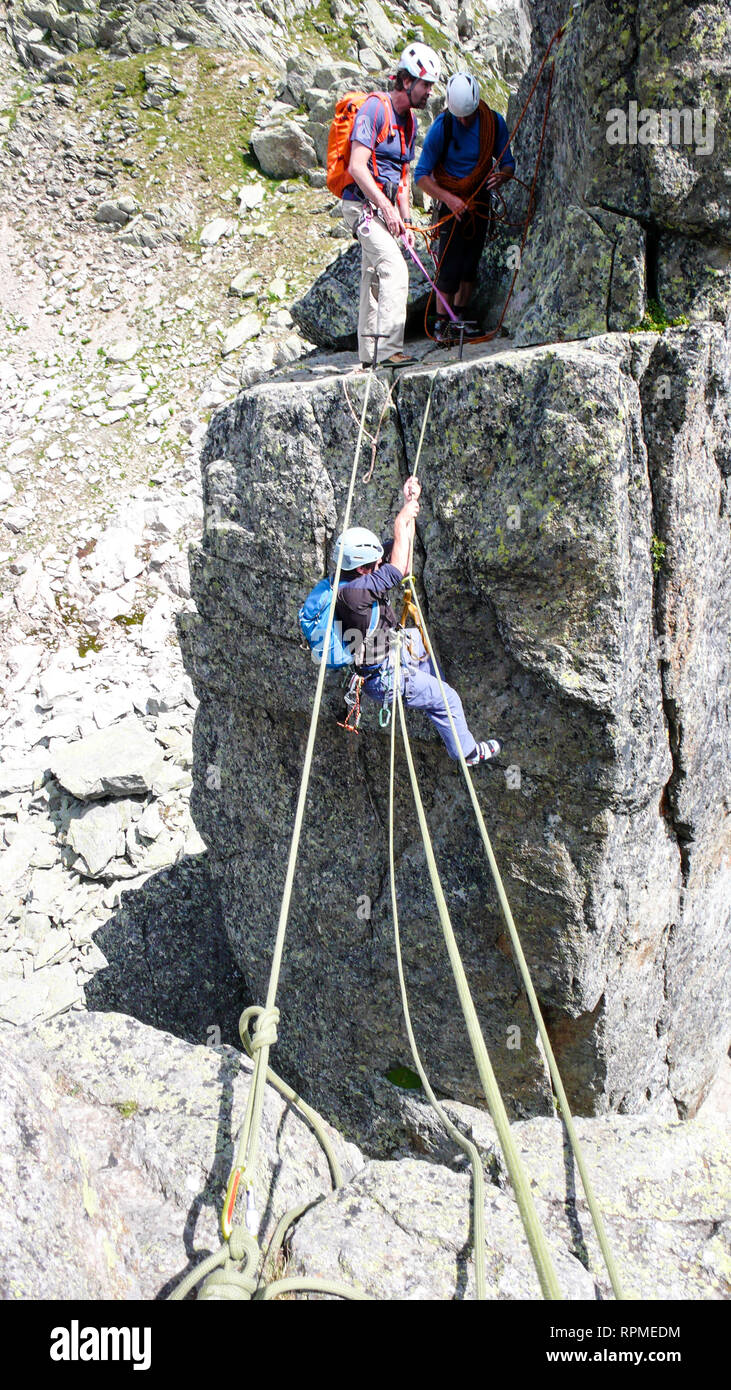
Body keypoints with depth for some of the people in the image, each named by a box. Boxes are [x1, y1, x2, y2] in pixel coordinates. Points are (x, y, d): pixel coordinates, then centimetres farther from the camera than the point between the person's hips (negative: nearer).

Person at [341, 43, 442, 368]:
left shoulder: (409, 120, 15)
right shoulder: (374, 108, -12)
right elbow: (357, 166, -20)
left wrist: (405, 220, 13)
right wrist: (387, 208, -22)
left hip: (382, 205, 9)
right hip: (363, 204, -9)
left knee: (374, 278, 10)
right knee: (395, 270, -22)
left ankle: (369, 355, 16)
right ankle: (389, 350, -25)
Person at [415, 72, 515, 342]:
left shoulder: (494, 122, -8)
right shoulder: (441, 127, -17)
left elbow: (508, 163, 0)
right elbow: (421, 175, -16)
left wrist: (502, 175, -25)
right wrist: (448, 198, -29)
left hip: (480, 200, 4)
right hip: (451, 200, -4)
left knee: (471, 264, 5)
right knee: (450, 265, -10)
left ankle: (460, 317, 17)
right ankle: (441, 323, 2)